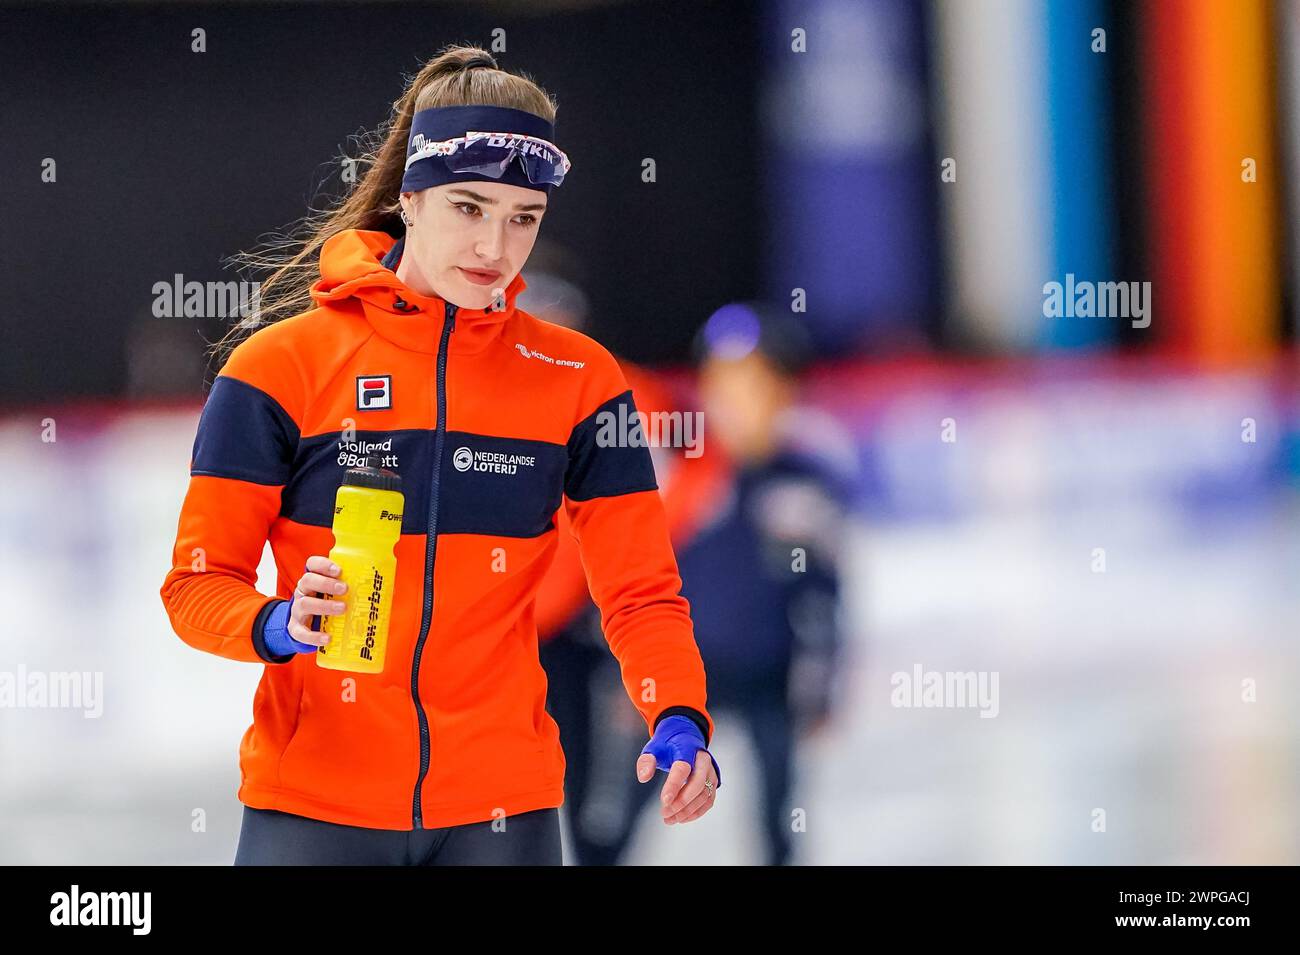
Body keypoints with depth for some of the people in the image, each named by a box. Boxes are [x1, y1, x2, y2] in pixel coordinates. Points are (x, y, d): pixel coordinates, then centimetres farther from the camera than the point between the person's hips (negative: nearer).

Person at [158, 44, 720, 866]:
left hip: (502, 808, 2)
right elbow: (199, 582, -1)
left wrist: (679, 721, -16)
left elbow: (641, 590, 3)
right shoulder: (283, 364, -2)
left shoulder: (576, 378, 5)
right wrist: (280, 626, -22)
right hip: (313, 803, -1)